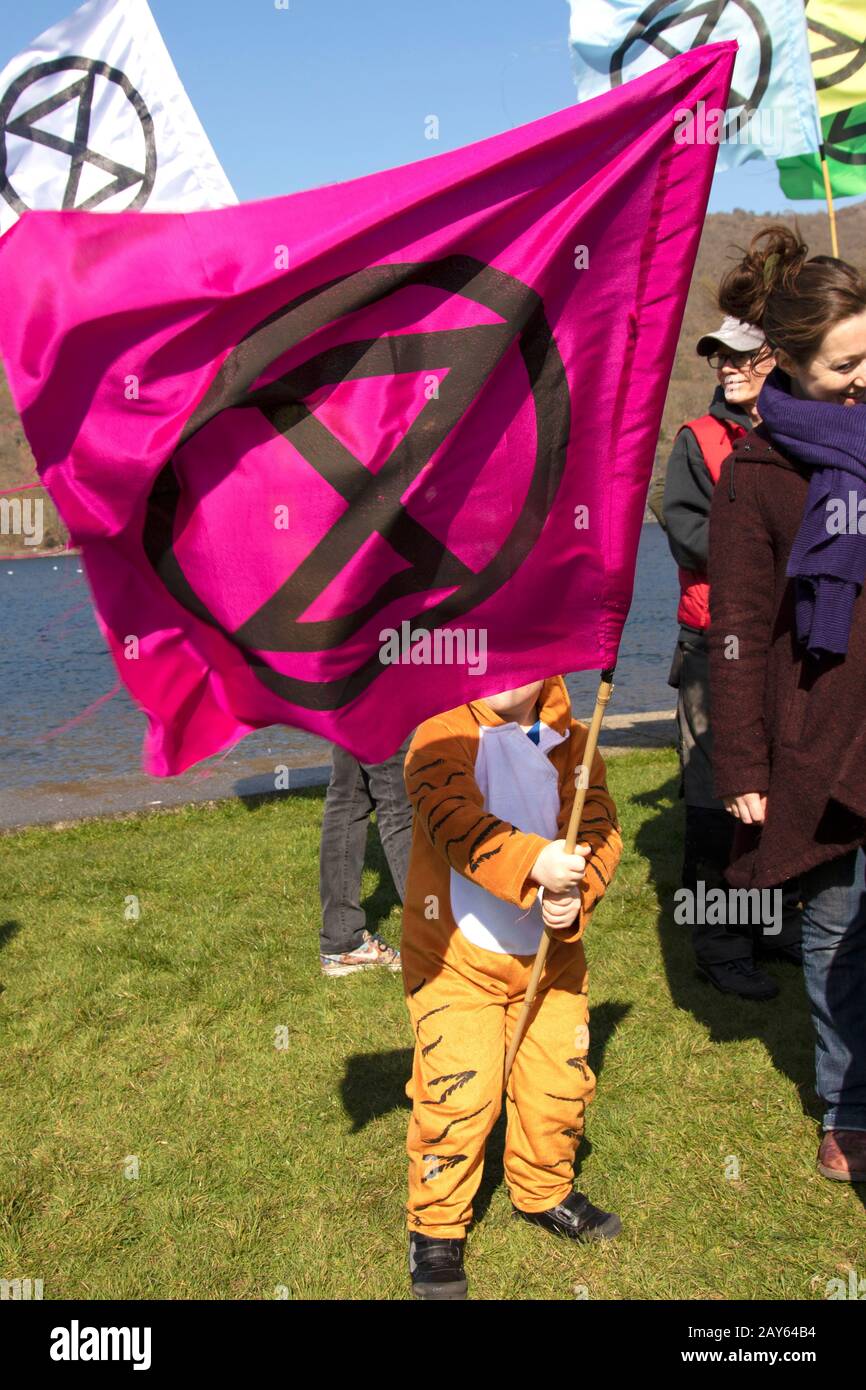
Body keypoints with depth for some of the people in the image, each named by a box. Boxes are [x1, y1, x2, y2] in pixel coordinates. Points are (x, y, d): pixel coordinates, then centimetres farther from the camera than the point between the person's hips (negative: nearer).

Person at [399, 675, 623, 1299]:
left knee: (561, 1081, 12)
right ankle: (437, 1225, 19)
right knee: (456, 1091, -5)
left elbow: (601, 827, -9)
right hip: (456, 958, -4)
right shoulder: (441, 738, -13)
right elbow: (457, 822, -30)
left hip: (551, 952, 4)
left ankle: (545, 1190, 40)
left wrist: (576, 892, -29)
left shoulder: (572, 742, 0)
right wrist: (533, 861, -45)